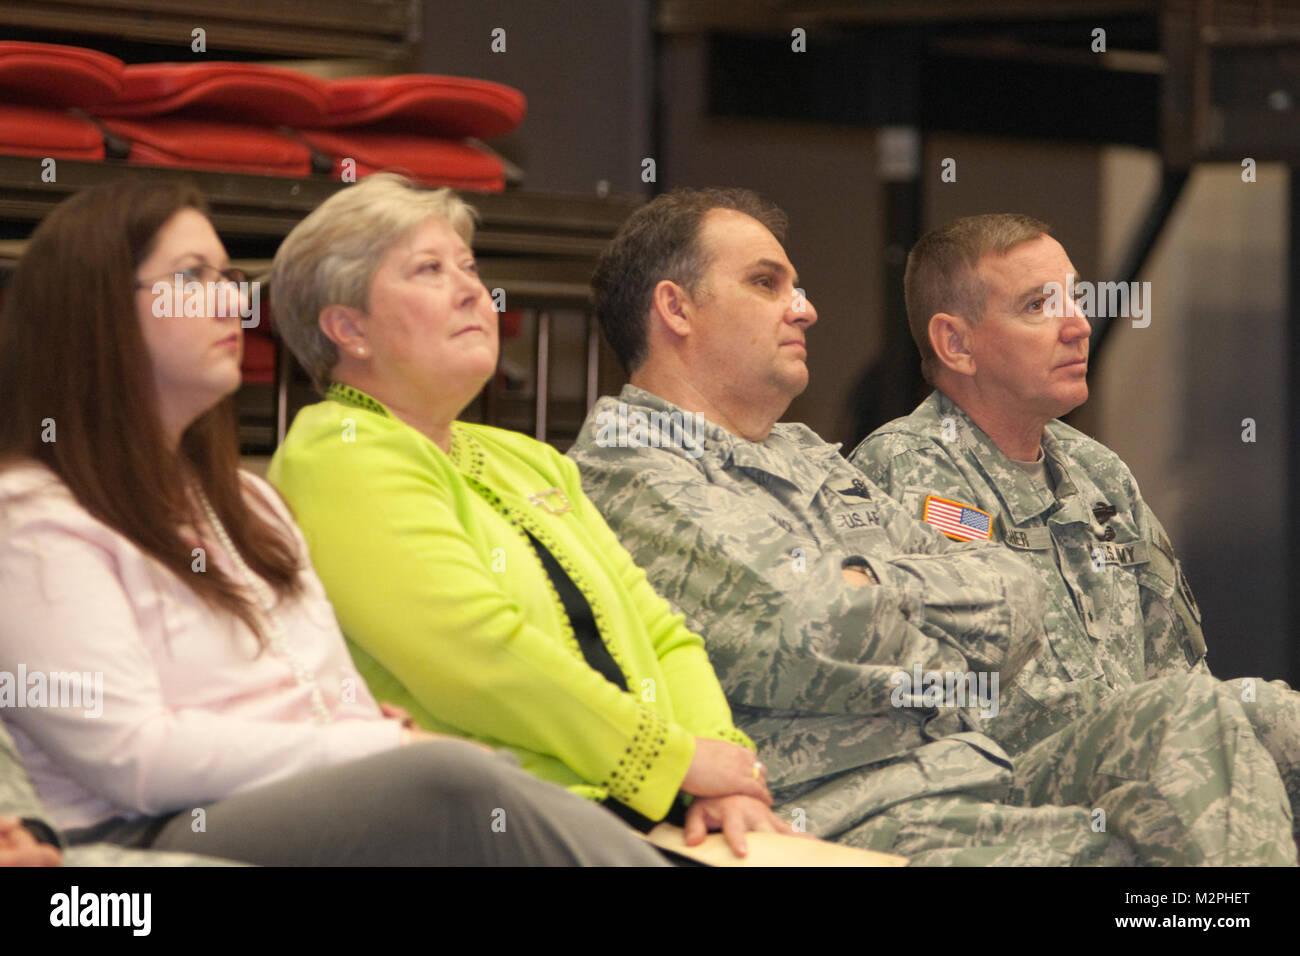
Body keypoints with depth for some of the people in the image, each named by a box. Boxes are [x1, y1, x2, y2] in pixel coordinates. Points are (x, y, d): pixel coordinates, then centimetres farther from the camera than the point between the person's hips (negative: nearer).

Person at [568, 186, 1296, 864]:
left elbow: (1017, 597, 20)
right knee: (1121, 849, -31)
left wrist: (875, 584, 3)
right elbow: (789, 635, -16)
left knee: (1189, 713, -16)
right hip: (841, 816, -9)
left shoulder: (808, 458, 28)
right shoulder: (621, 469, 0)